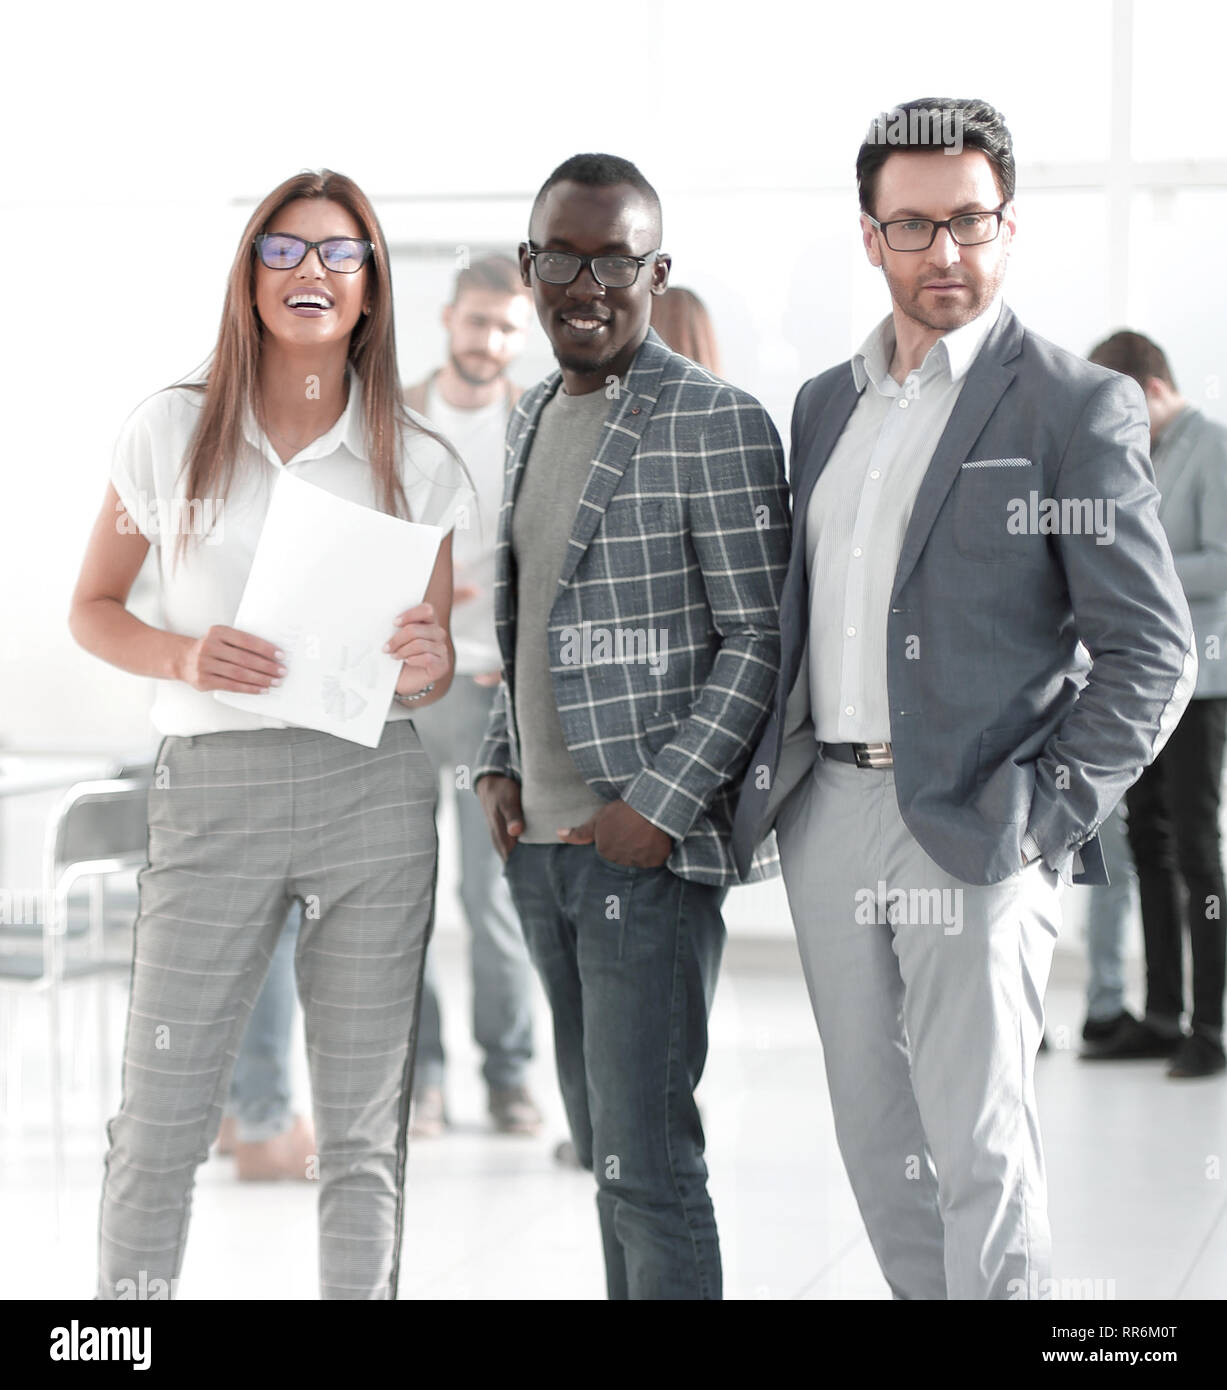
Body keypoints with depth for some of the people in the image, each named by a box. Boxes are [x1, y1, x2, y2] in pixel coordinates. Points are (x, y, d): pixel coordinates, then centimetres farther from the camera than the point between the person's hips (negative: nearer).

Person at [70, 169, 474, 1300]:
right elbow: (92, 609, 10)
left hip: (373, 788, 1)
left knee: (363, 1130, 5)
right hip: (213, 784, -1)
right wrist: (185, 656, -10)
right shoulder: (172, 432, 4)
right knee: (160, 1122, -2)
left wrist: (427, 665, -12)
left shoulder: (418, 465, 7)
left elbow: (435, 672, 12)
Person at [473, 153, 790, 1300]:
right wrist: (499, 764, 10)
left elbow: (762, 637, -12)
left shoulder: (713, 423, -10)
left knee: (647, 1156, -7)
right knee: (600, 1139, 14)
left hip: (649, 848, -7)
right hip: (540, 840, 8)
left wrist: (663, 804, -18)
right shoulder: (531, 420, 15)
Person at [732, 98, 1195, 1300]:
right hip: (827, 813, 6)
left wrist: (1047, 816, -14)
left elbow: (1151, 651, -7)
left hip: (970, 826, -6)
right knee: (877, 1143, 12)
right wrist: (776, 779, 10)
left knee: (978, 1150, -7)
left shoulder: (1077, 407, -5)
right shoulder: (825, 404, 15)